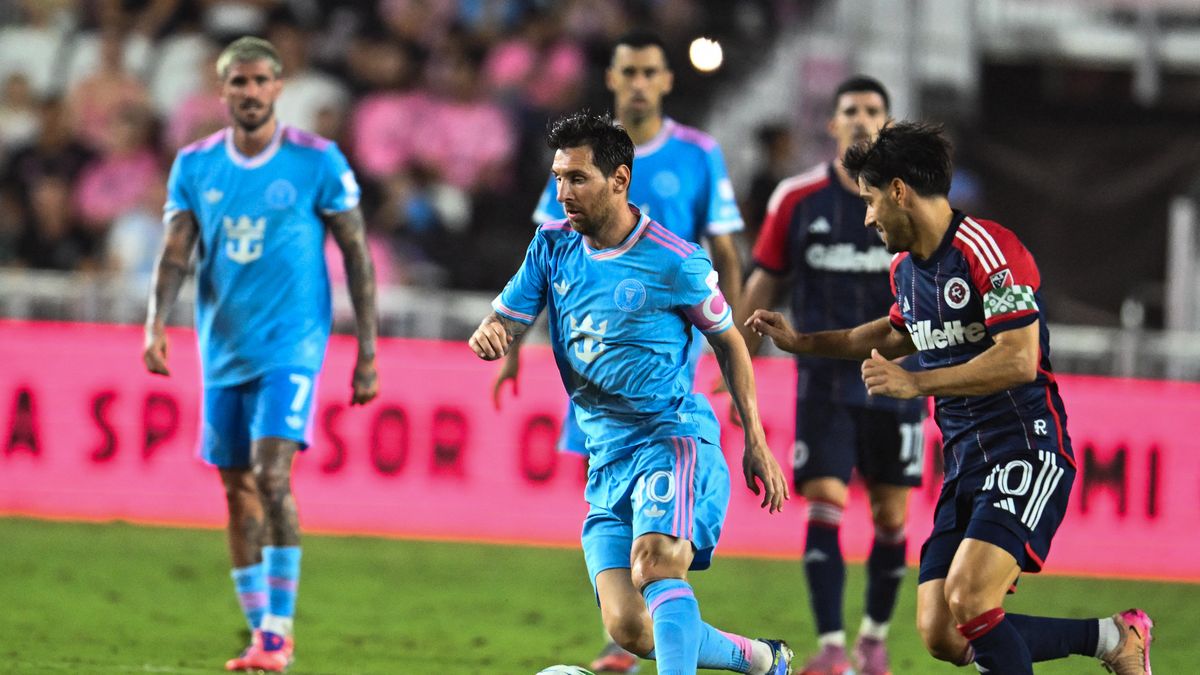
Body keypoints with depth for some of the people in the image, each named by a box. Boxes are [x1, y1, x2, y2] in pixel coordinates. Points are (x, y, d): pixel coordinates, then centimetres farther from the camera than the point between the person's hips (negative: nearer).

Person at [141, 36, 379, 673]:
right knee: (238, 491, 7)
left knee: (272, 477, -18)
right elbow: (175, 251, 1)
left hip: (291, 344, -4)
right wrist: (156, 321, -18)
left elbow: (356, 255, 0)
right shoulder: (195, 165, 5)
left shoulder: (318, 161, -4)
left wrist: (367, 352, -4)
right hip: (223, 351, 4)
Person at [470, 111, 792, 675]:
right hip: (608, 458, 6)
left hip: (674, 437, -6)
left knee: (655, 563, -34)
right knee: (629, 630, -4)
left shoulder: (676, 263, -7)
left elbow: (728, 342, 7)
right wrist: (487, 337, -17)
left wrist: (756, 443, 7)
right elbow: (503, 322, 10)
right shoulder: (553, 247, 7)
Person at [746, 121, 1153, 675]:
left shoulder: (988, 250, -15)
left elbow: (1019, 360, -23)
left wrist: (915, 383, -20)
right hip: (965, 464, 9)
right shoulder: (905, 268, 14)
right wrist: (802, 342, 35)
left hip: (1026, 453, -9)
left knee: (969, 598, -27)